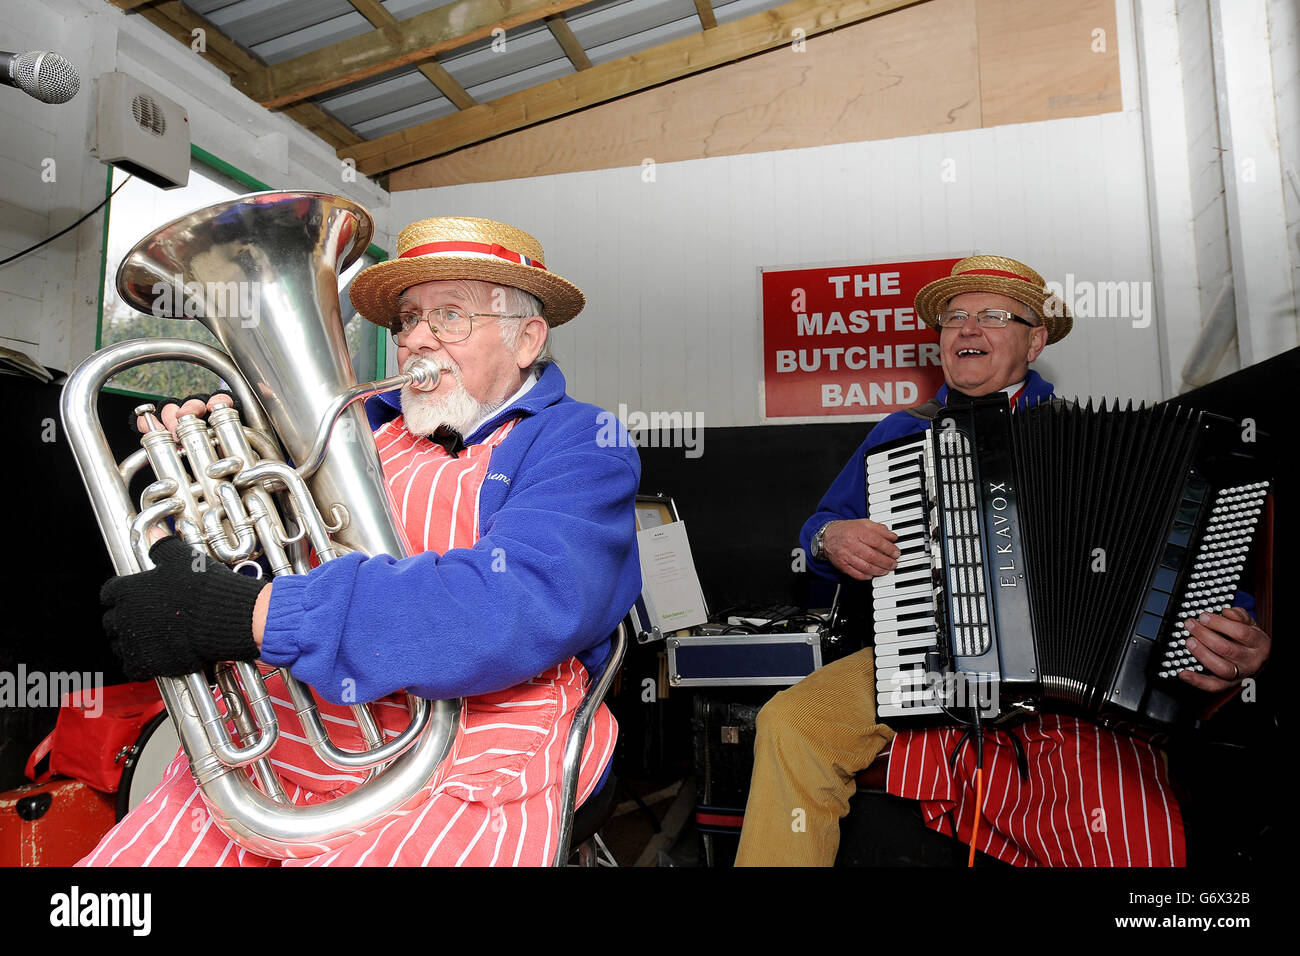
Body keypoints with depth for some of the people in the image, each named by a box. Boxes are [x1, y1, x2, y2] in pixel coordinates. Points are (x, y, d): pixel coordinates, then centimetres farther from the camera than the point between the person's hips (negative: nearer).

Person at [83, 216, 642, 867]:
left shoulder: (579, 445, -4)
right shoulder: (370, 423, 14)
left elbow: (522, 606, -23)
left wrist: (247, 616, -25)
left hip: (460, 787, -4)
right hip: (269, 758, 5)